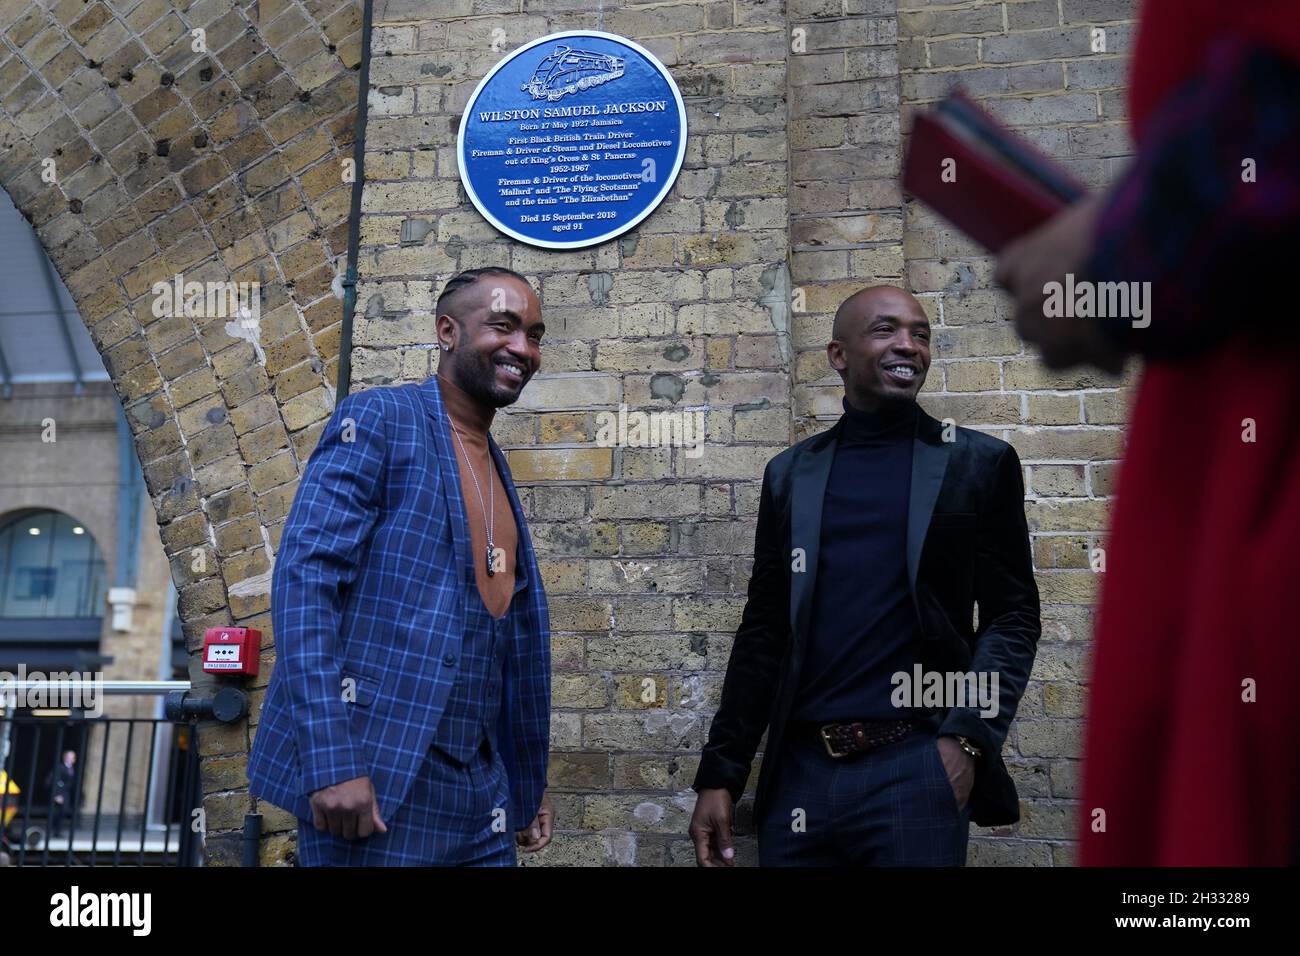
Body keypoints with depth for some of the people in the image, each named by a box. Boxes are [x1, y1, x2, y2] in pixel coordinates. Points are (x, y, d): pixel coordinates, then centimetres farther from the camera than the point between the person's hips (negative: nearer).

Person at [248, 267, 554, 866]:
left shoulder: (498, 474, 15)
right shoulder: (379, 419, -5)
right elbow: (303, 576, -15)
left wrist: (527, 786, 20)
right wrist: (331, 761, -23)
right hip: (372, 776, -7)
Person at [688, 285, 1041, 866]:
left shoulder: (977, 464, 3)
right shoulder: (790, 473, 9)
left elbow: (1012, 616, 3)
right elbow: (763, 631, 10)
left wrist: (969, 739, -10)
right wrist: (719, 774, 6)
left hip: (916, 767, -2)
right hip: (799, 771, 3)